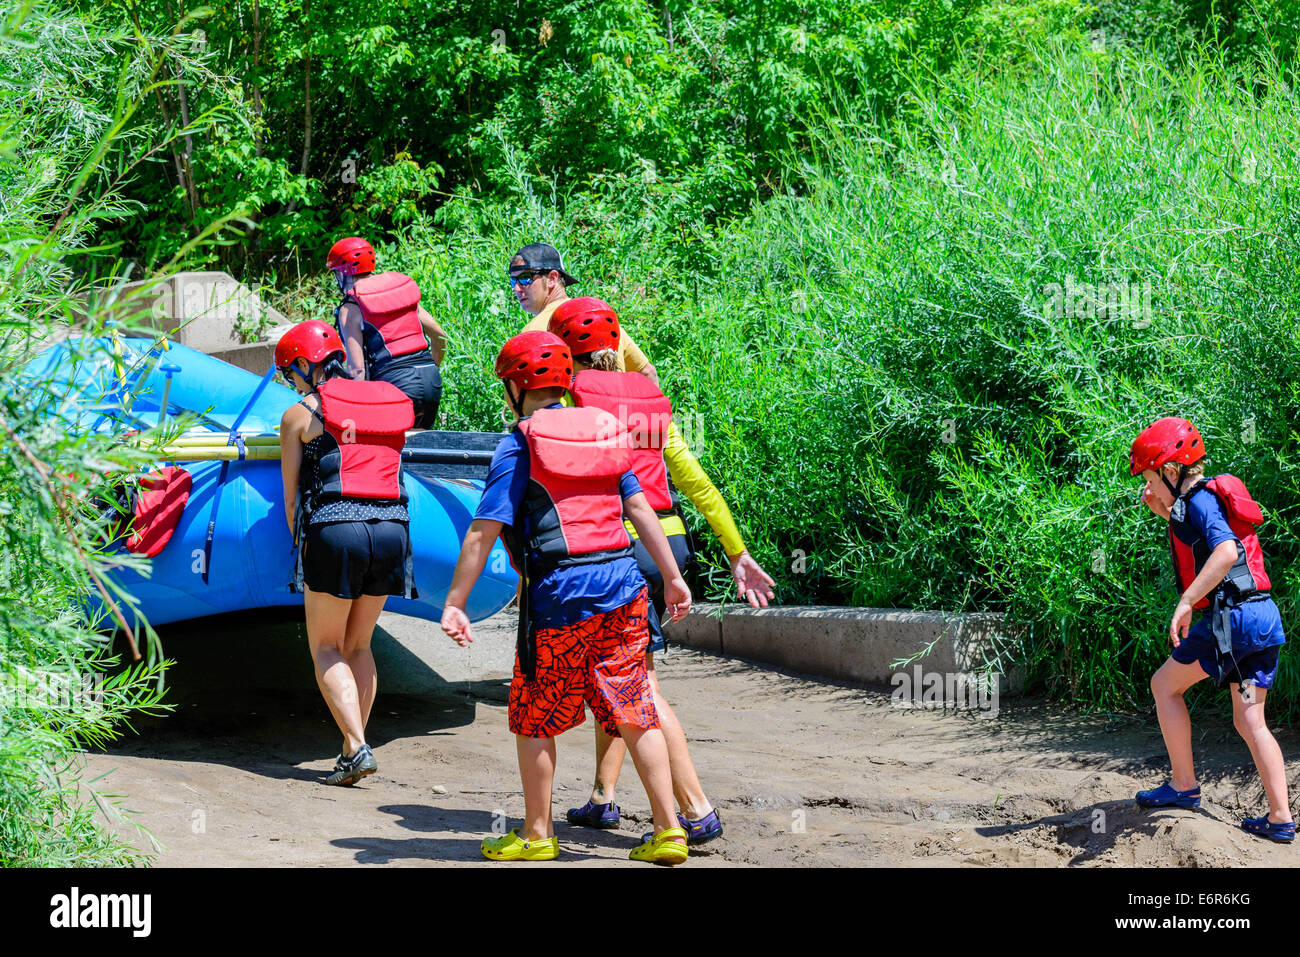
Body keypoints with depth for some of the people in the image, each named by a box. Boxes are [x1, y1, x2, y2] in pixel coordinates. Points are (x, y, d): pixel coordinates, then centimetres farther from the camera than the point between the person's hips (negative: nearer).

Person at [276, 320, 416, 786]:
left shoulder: (300, 415, 4)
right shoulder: (392, 401, 16)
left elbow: (291, 498, 7)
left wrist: (301, 545, 20)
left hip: (335, 529, -5)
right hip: (392, 526, 5)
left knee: (326, 648, 6)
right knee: (358, 645, 17)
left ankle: (356, 748, -8)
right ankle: (354, 746, 12)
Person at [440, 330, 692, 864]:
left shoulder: (519, 446, -5)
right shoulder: (602, 431, 12)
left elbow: (484, 532, -10)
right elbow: (639, 507, 11)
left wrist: (454, 603, -9)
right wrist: (673, 578, 15)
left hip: (559, 598, -5)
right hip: (622, 586, 6)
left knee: (534, 719, 9)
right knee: (634, 714, 9)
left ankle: (537, 834, 16)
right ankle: (668, 830, 6)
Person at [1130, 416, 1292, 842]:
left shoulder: (1199, 500, -10)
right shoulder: (1210, 497, 19)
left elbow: (1225, 551, -27)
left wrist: (1186, 603, -29)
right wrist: (1165, 513, 26)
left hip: (1232, 616, -9)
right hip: (1265, 616, 9)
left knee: (1164, 685, 7)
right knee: (1249, 719, 10)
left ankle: (1184, 786, 9)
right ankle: (1280, 818, 6)